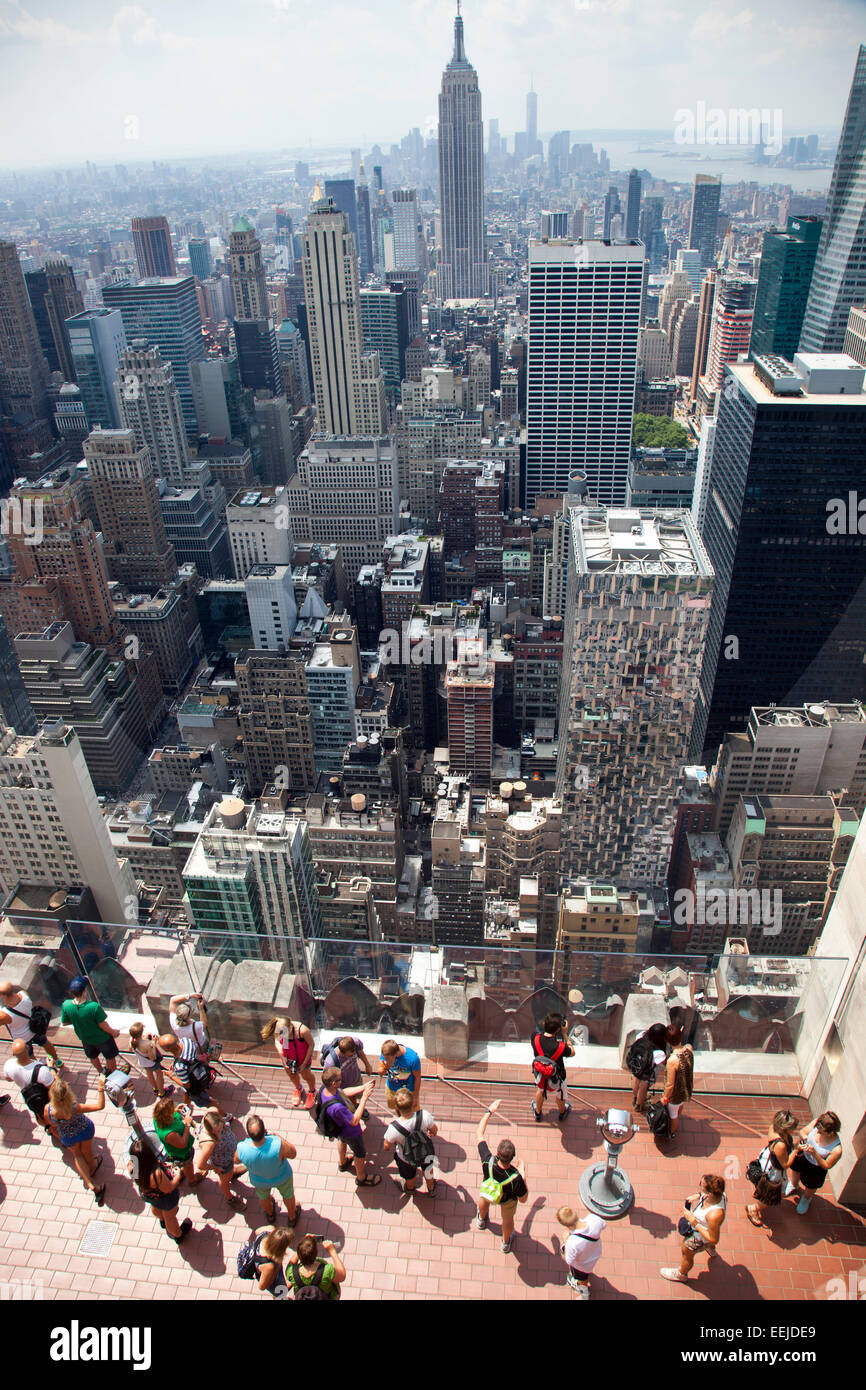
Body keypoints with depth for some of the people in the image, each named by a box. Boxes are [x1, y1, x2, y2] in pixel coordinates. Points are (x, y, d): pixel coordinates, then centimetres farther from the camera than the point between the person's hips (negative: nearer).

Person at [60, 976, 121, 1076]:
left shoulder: (66, 1005, -29)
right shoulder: (94, 1007, -40)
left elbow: (65, 1023, -10)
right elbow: (102, 1025, -25)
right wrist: (113, 1032, -6)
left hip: (84, 1038, 4)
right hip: (101, 1038, -4)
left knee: (93, 1057, 34)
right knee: (110, 1057, 27)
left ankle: (101, 1072, 57)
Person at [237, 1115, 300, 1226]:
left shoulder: (242, 1149, -40)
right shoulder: (278, 1145, -45)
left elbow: (237, 1160, -14)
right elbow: (293, 1154, -23)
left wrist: (248, 1138, -10)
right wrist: (278, 1136, -19)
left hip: (259, 1180, 1)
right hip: (282, 1177, -1)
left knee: (263, 1197, 36)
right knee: (288, 1195, 33)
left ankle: (270, 1215, 65)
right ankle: (292, 1217, 60)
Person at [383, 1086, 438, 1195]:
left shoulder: (394, 1128, -41)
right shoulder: (424, 1116, -39)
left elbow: (387, 1146, -20)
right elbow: (434, 1129, -16)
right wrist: (432, 1134, 8)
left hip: (406, 1158, -1)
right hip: (426, 1153, 1)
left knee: (409, 1176, 35)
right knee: (427, 1170, 37)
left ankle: (410, 1188, 65)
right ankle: (431, 1189, 63)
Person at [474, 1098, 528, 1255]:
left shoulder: (488, 1162, -45)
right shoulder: (516, 1178, -47)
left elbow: (479, 1133, -30)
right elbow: (523, 1199, -24)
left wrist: (489, 1111, -22)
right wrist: (523, 1174, -21)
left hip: (488, 1192, 2)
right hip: (508, 1200, -2)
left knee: (483, 1200, 38)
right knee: (508, 1219, 33)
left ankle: (481, 1220, 70)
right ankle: (506, 1243, 62)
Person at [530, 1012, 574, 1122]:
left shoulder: (535, 1038, -30)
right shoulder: (560, 1046, -38)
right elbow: (572, 1053, -14)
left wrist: (546, 1026, -10)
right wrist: (565, 1034, -15)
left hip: (539, 1075, 2)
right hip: (557, 1079, -2)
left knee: (540, 1091, 35)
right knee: (560, 1096, 31)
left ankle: (537, 1113, 59)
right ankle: (562, 1113, 61)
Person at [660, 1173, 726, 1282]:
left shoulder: (714, 1215, -48)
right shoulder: (720, 1194, -28)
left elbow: (713, 1239, -32)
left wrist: (694, 1222, -33)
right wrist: (698, 1195, -19)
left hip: (698, 1237, -6)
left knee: (686, 1253, 26)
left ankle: (681, 1274, 57)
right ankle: (712, 1250, 75)